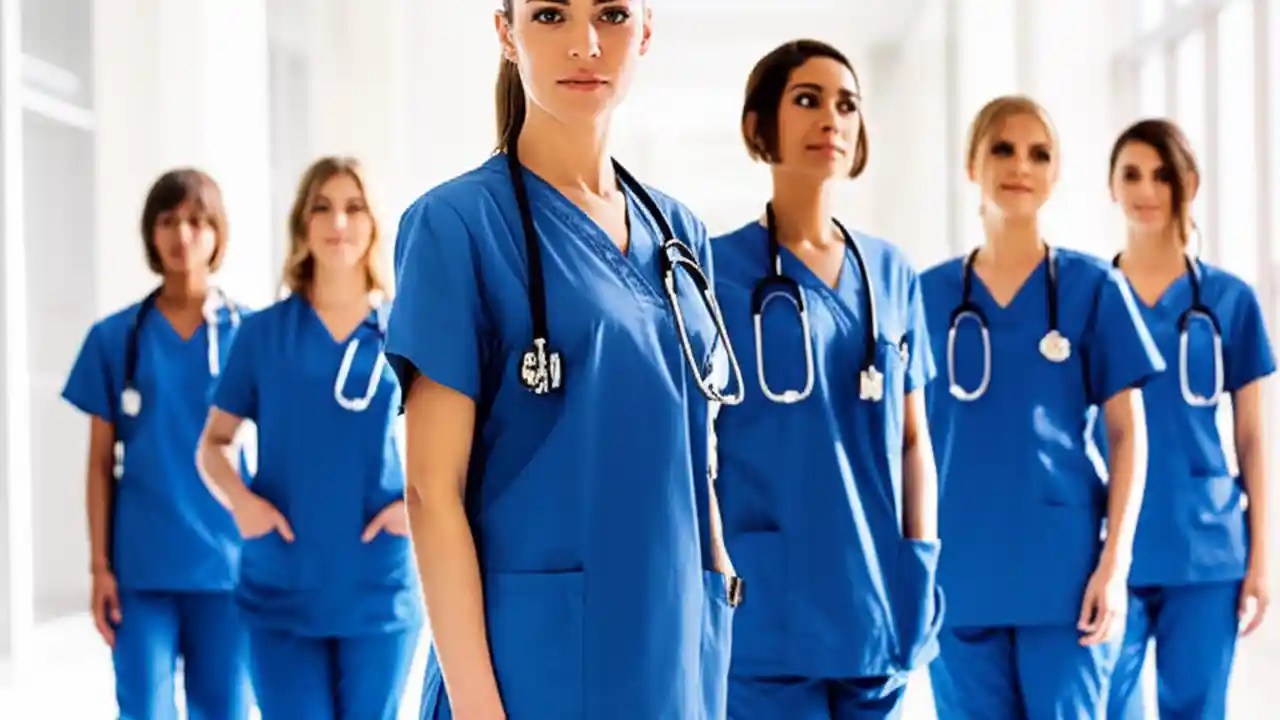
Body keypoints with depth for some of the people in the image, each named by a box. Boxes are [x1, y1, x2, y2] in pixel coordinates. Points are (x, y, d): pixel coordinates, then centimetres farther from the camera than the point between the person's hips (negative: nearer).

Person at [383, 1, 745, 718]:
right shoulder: (459, 223, -8)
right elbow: (433, 492, -11)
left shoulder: (678, 233, 10)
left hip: (672, 657, 6)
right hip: (532, 660, -6)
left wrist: (717, 639, 10)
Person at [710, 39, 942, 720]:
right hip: (766, 604, -4)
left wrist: (923, 564, 5)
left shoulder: (892, 274, 10)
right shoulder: (717, 270, -3)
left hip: (876, 601, 4)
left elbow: (913, 437, 13)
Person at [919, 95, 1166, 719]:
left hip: (1064, 566, -2)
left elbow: (1128, 433, 0)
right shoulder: (931, 294, 7)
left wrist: (1115, 559, -8)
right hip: (960, 572, 2)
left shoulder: (1093, 286, 2)